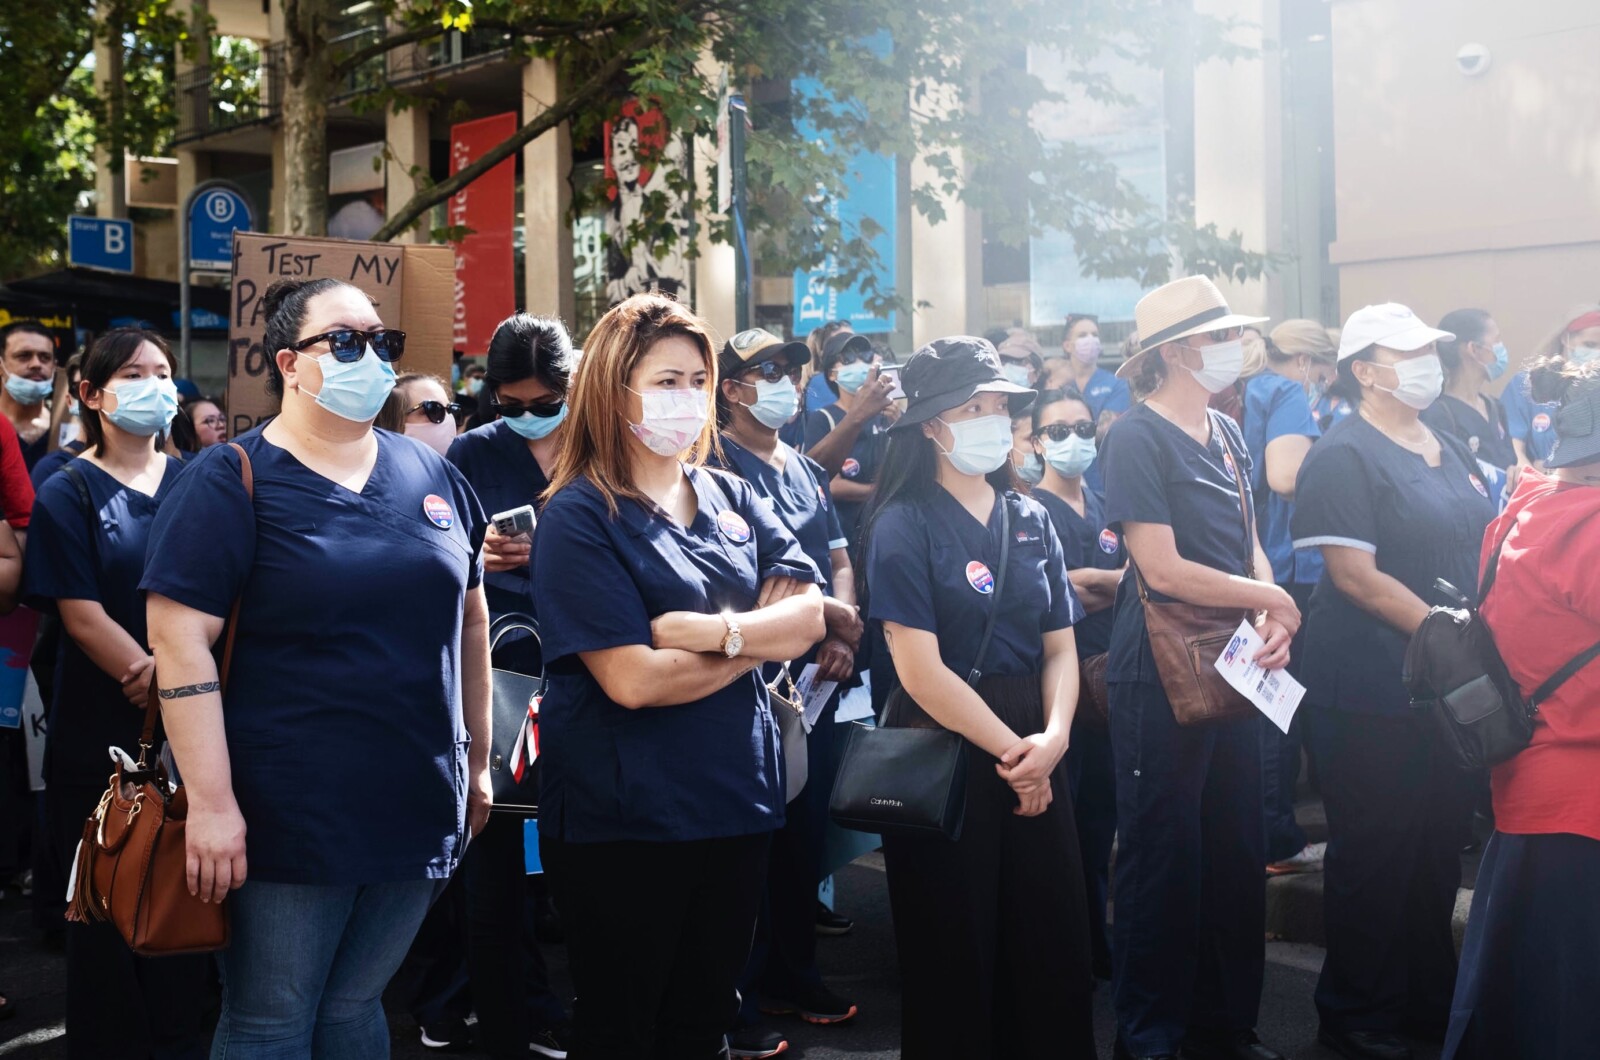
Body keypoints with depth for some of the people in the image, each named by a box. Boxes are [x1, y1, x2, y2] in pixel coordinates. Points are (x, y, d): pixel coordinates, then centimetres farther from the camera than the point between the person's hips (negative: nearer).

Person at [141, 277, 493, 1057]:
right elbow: (180, 641, -13)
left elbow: (470, 620, 16)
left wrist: (478, 763, 16)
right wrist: (211, 803, -17)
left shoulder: (433, 478, 8)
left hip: (415, 807, 5)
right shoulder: (232, 480, -7)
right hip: (289, 815, -4)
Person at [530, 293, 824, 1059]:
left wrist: (721, 630, -19)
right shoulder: (579, 519, -12)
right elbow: (634, 681, -21)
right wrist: (760, 637, -8)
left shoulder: (732, 498, 8)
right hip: (625, 820, -6)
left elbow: (809, 615, -1)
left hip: (737, 799, 6)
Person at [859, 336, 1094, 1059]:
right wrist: (1009, 751, -14)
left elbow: (1060, 646, 6)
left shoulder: (1030, 520, 9)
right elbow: (921, 671, -15)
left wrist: (1053, 737, -12)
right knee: (955, 951, 5)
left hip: (1033, 752, 5)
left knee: (1053, 939, 10)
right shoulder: (904, 526, -9)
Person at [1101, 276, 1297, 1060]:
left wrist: (1273, 626, -6)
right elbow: (1163, 568, -19)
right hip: (1160, 677, -7)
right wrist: (1272, 601, -9)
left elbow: (1249, 544, 14)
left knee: (1237, 850, 13)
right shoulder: (1137, 437, -13)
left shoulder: (1226, 434, 11)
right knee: (1164, 857, 2)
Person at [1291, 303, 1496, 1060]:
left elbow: (1481, 547, 18)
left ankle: (1430, 998, 29)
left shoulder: (1449, 449, 13)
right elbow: (1354, 574, -19)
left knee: (1440, 844, 15)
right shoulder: (1345, 456, -12)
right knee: (1375, 851, 3)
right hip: (1371, 689, -7)